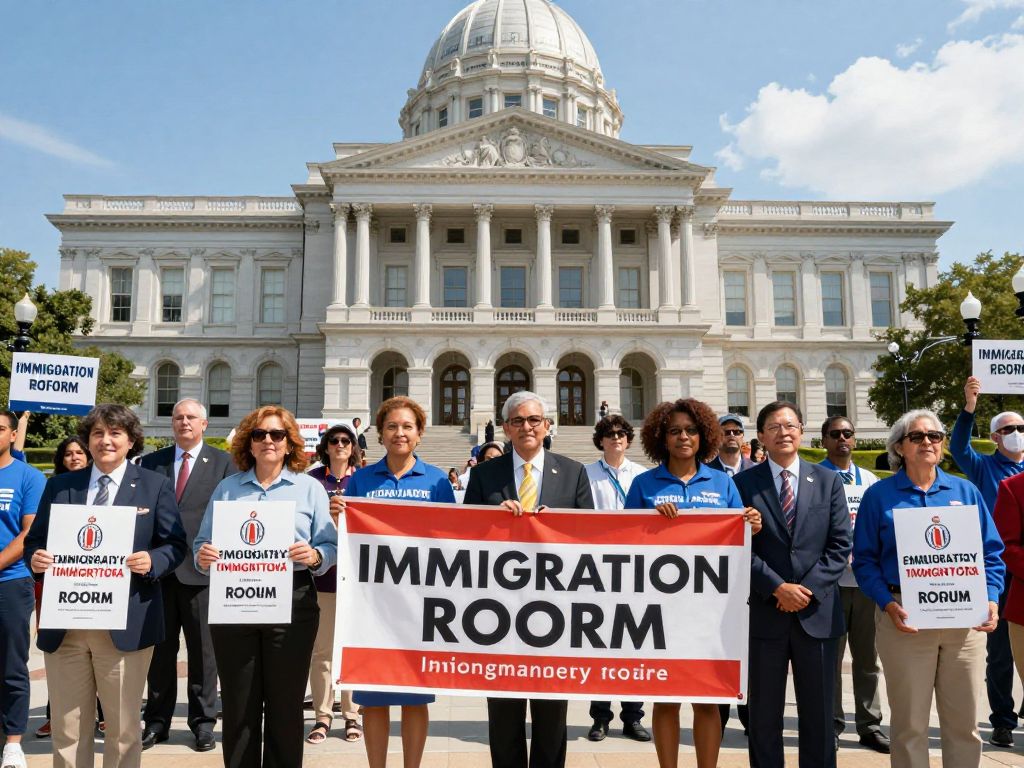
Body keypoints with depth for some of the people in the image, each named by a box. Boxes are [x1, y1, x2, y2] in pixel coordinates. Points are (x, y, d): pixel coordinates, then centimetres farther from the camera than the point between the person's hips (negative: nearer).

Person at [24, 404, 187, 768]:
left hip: (125, 624, -2)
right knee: (66, 728, 13)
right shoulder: (59, 486, 9)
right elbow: (35, 540, 10)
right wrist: (35, 559, -12)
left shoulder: (155, 486, 2)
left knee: (122, 728, 9)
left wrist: (151, 561, -19)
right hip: (64, 624, 3)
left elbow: (175, 545, 0)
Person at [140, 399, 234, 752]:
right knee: (160, 648, 11)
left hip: (201, 566, -2)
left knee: (203, 649, 6)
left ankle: (203, 720, 19)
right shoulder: (152, 461, 11)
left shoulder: (222, 462, 2)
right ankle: (156, 720, 24)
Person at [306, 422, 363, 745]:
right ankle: (322, 715, 16)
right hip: (320, 571, 0)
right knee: (320, 648, 5)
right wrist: (326, 514, -17)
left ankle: (352, 714, 17)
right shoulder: (312, 479, 5)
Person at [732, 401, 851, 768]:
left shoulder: (828, 480, 7)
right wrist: (777, 588, -13)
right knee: (764, 714, 9)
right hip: (764, 613, -1)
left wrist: (808, 589, -9)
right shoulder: (744, 483, 1)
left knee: (818, 713, 11)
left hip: (817, 612, 2)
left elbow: (840, 545, 2)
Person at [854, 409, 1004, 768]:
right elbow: (865, 559, -2)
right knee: (909, 722, 6)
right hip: (905, 618, -2)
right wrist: (888, 604, -15)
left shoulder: (965, 491, 9)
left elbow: (991, 552, 9)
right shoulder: (879, 495, 1)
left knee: (964, 722, 10)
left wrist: (991, 599, -7)